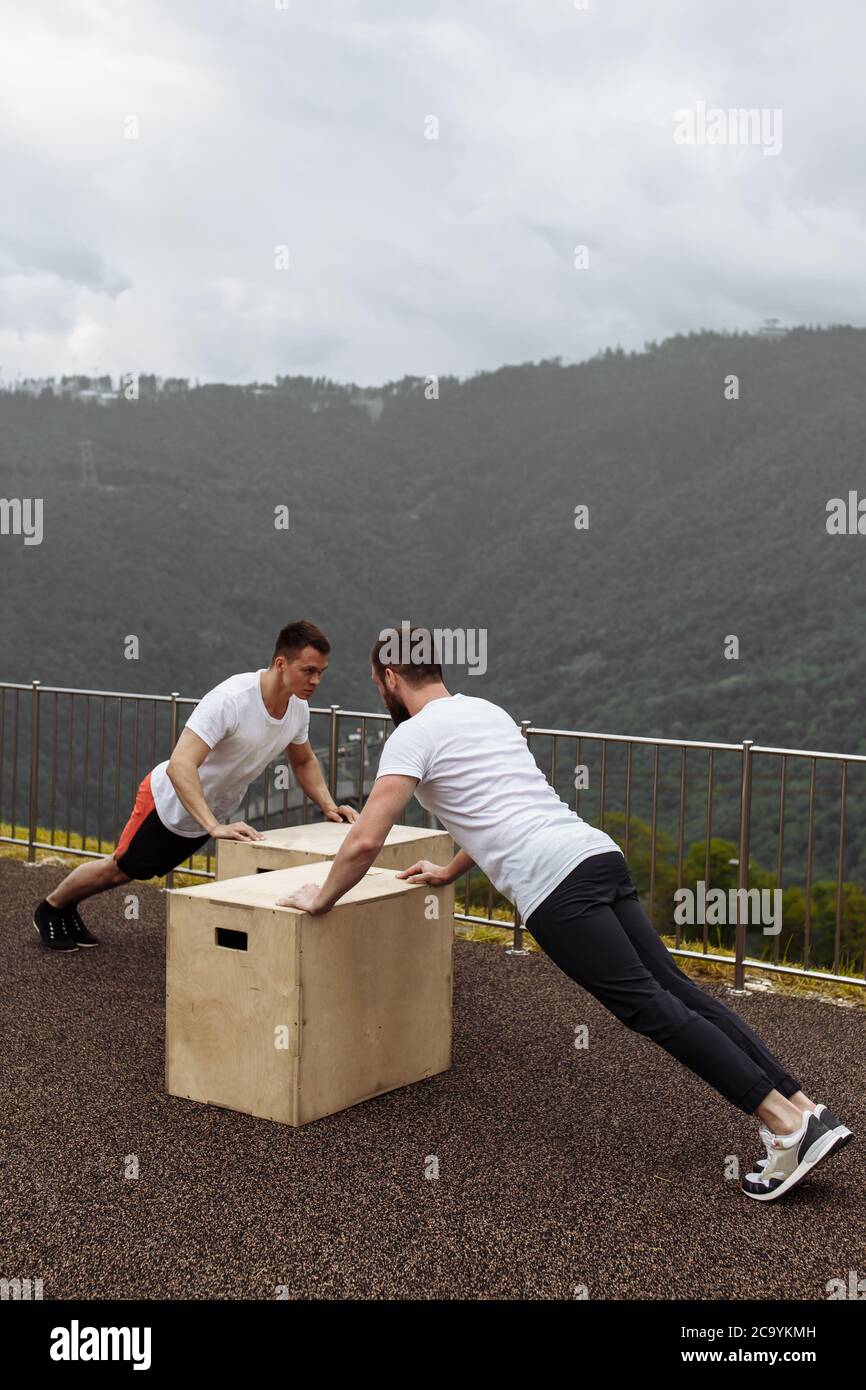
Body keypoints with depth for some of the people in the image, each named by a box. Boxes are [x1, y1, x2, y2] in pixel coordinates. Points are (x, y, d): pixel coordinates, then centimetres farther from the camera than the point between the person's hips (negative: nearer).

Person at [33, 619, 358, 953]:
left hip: (210, 812, 7)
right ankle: (51, 909, 39)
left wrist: (330, 807, -8)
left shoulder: (298, 707, -13)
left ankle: (69, 910, 47)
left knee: (135, 872, 23)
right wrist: (215, 828, -53)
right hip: (169, 801, -7)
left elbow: (303, 761, 8)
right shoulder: (230, 700, -38)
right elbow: (180, 766, -44)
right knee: (119, 869, 11)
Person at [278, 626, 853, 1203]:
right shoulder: (490, 712, 29)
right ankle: (806, 1109, -2)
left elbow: (365, 842, -5)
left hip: (552, 883, -8)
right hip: (601, 853, 8)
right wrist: (450, 871, 52)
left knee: (651, 1007, -10)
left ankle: (784, 1125, -15)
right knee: (676, 988, 5)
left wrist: (322, 898, 12)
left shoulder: (413, 735, 3)